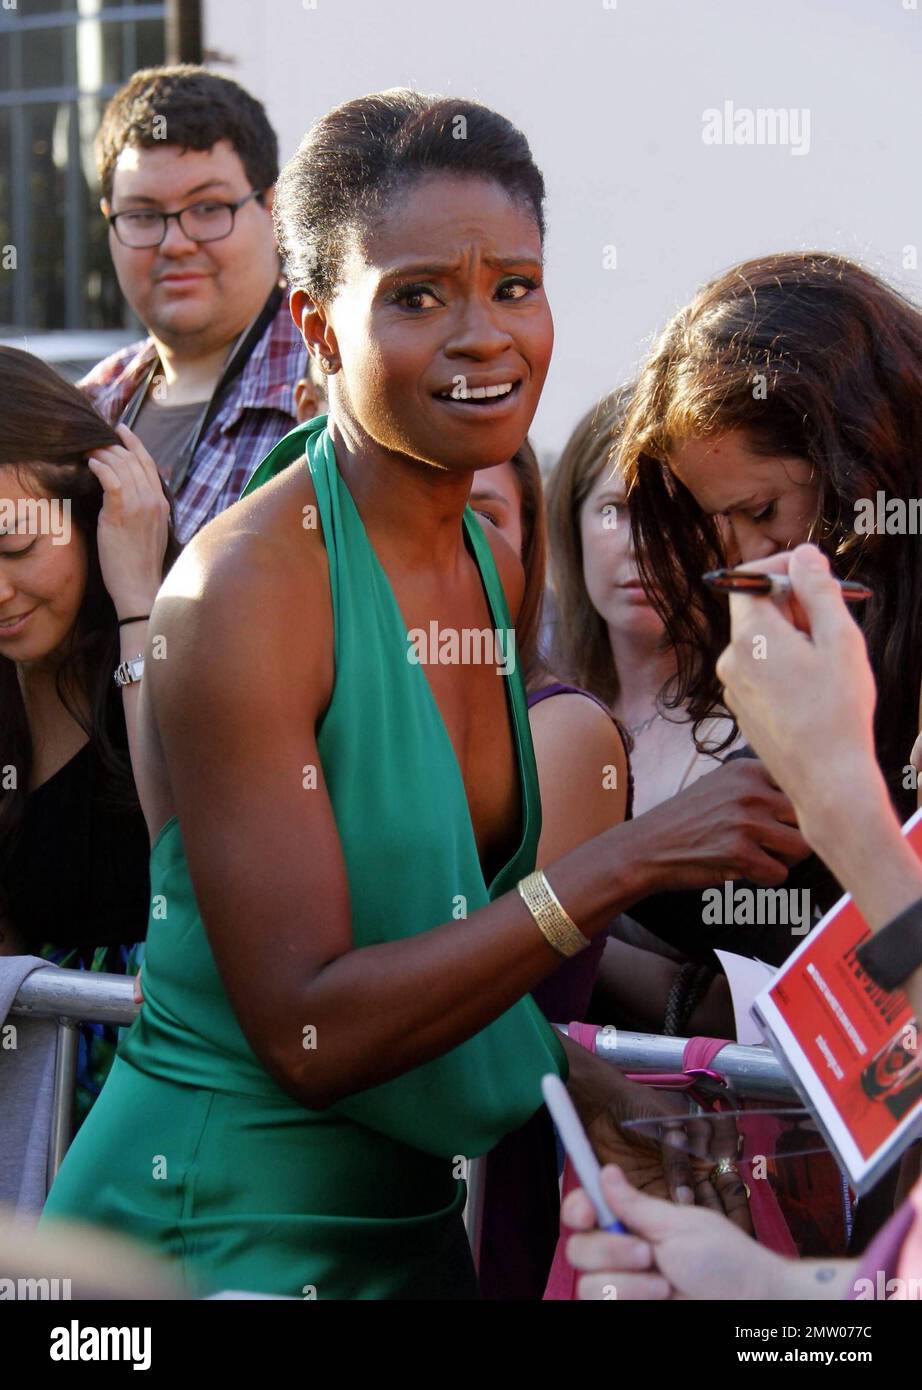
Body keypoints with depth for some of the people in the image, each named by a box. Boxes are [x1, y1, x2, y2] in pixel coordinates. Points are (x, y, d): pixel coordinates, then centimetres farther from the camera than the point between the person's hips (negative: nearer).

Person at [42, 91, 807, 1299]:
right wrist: (626, 862, -25)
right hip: (221, 1231, -7)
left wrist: (568, 1066, -7)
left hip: (415, 1219, 7)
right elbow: (304, 1032, -23)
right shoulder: (246, 587, -20)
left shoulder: (497, 571, 4)